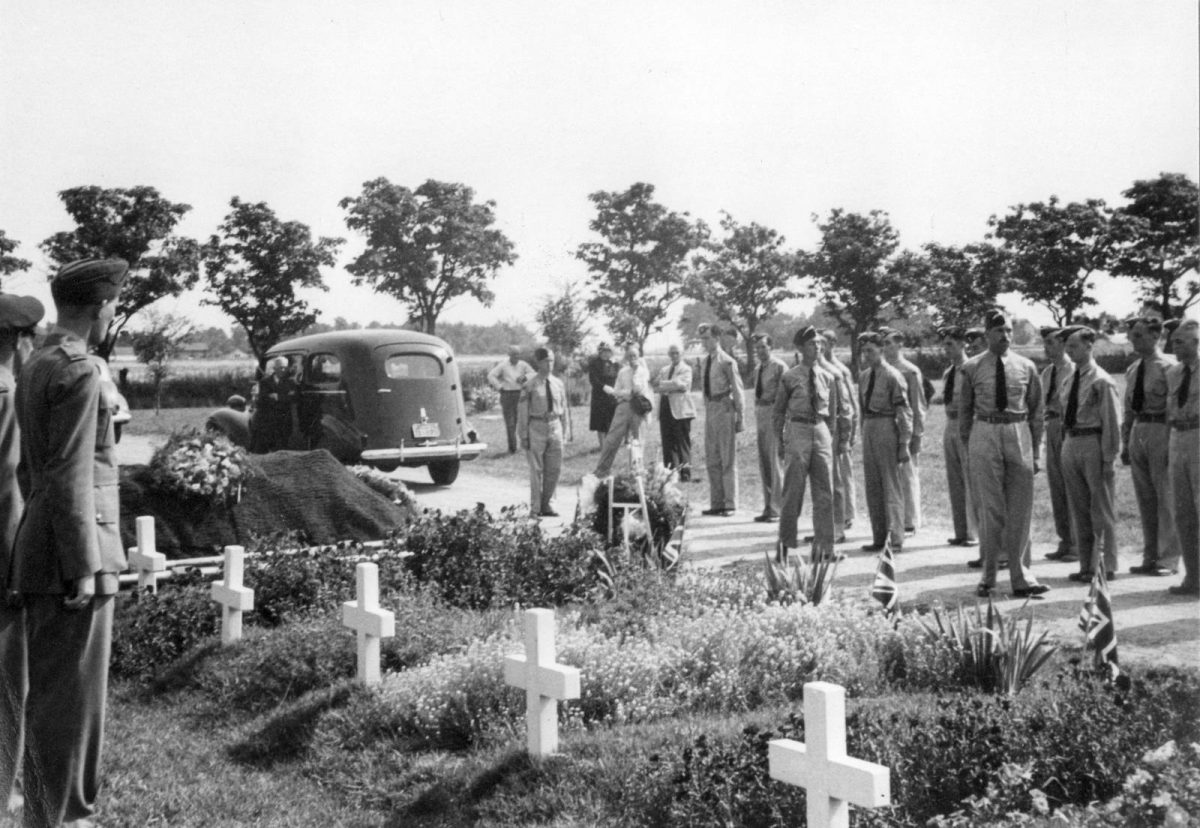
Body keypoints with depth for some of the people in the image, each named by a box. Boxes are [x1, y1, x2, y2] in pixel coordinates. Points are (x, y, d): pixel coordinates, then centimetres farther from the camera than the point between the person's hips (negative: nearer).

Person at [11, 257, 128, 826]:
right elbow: (71, 477, -19)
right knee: (68, 699, -4)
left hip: (40, 555, 10)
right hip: (73, 550, -10)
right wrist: (83, 566, -19)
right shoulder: (78, 371, -14)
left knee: (50, 694, 16)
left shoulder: (36, 367, 16)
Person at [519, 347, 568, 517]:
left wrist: (564, 431, 10)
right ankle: (535, 508, 11)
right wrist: (523, 435, -6)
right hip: (537, 427, -4)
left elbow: (563, 409, 12)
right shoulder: (530, 386, -6)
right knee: (536, 470, 1)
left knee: (554, 469, 7)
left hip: (555, 427, 4)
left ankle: (547, 505, 20)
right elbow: (522, 412, -4)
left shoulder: (558, 384, 6)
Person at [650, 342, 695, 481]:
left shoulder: (686, 369, 3)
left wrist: (662, 384, -8)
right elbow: (654, 385, 8)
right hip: (665, 409, 5)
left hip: (680, 410, -5)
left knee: (683, 442, -5)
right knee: (667, 443, 3)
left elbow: (680, 384, -13)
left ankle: (685, 473, -4)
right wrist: (671, 387, -10)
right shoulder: (664, 369, 20)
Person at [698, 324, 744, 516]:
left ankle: (730, 505, 3)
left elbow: (737, 390, -8)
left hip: (724, 409, -8)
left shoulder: (726, 362, -10)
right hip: (709, 409, 8)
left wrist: (739, 417, -9)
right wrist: (707, 411, 15)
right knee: (712, 460, 11)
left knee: (728, 460, -2)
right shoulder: (706, 361, 11)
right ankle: (716, 504, 18)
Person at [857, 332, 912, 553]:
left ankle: (896, 540, 1)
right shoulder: (864, 376, 12)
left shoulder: (892, 376, -9)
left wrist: (904, 444, -14)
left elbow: (904, 412, -11)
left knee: (890, 486, -4)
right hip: (869, 428, 7)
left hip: (886, 428, -7)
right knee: (872, 486, 10)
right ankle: (878, 538, 18)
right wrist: (864, 432, 13)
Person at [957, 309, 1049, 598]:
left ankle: (1021, 578, 9)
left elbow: (1036, 411, 9)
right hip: (985, 435, -1)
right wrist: (967, 446, 4)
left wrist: (1035, 450, 7)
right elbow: (964, 411, 7)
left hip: (1019, 435, 2)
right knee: (991, 509, 2)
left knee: (1021, 511, 2)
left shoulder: (1026, 367, 5)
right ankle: (988, 577, 12)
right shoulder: (971, 368, 1)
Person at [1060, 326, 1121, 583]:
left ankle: (1105, 567, 9)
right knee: (1078, 509, 12)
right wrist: (1067, 443, 10)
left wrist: (1109, 458, -14)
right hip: (1071, 444, 8)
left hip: (1093, 444, -8)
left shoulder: (1102, 381, -11)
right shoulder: (1071, 379, 10)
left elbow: (1112, 422, -12)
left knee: (1101, 509, 1)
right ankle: (1086, 565, 22)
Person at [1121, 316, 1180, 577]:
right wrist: (1125, 443, 15)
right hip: (1138, 432, 7)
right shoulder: (1132, 370, 13)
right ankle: (1150, 557, 19)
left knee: (1166, 498, -2)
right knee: (1145, 499, 11)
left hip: (1161, 431, -7)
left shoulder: (1168, 367, -8)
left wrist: (1173, 445, -17)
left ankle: (1167, 559, 4)